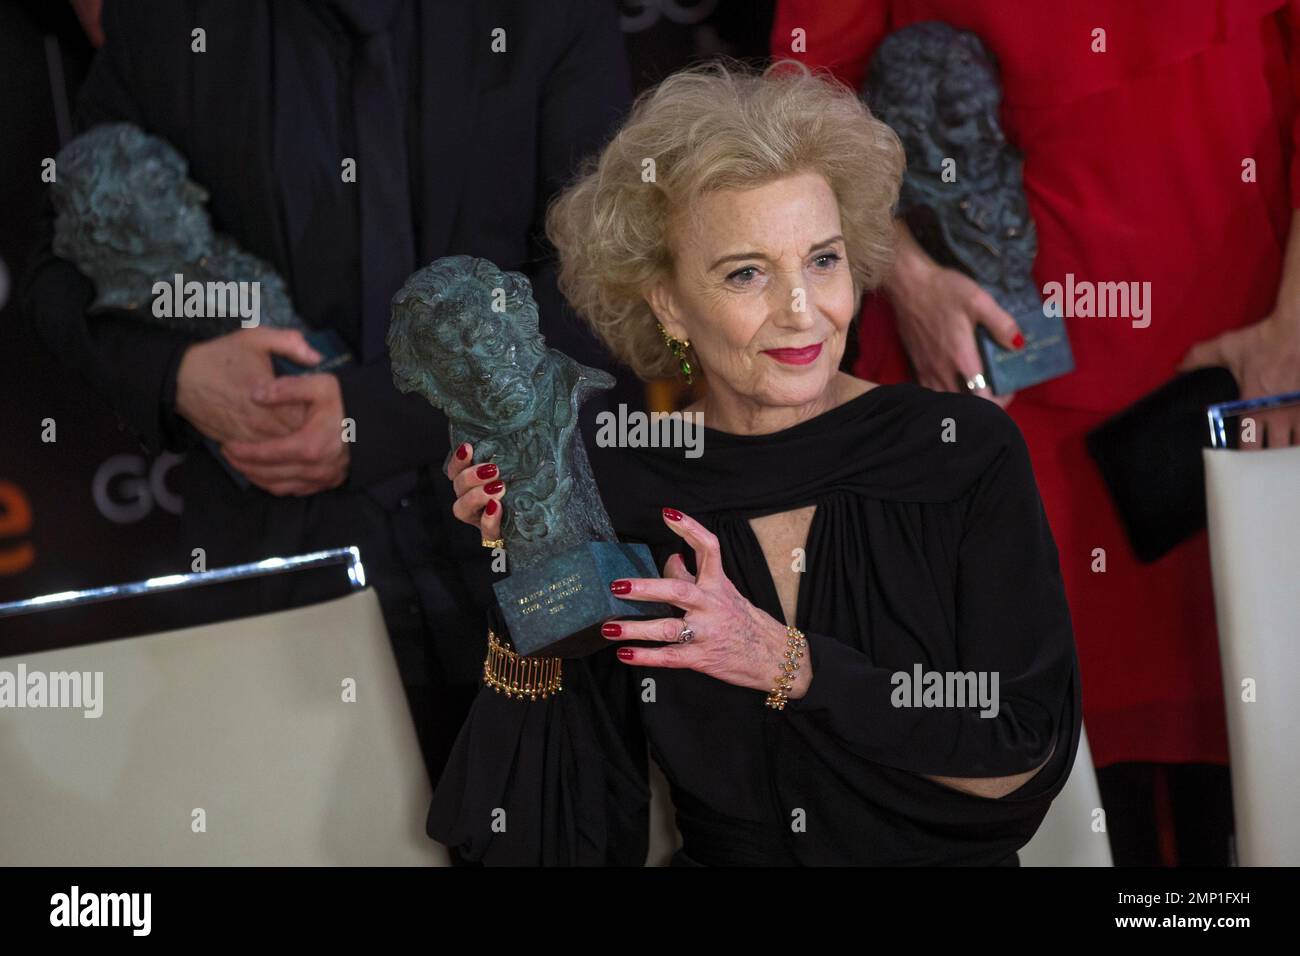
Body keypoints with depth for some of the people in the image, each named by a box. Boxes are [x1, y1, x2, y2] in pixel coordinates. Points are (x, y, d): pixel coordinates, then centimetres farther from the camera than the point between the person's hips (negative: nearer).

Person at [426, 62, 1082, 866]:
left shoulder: (966, 450, -5)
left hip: (952, 858, 1)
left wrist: (787, 663, -17)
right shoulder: (612, 493, -4)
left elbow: (1023, 762, -9)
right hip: (720, 862, 0)